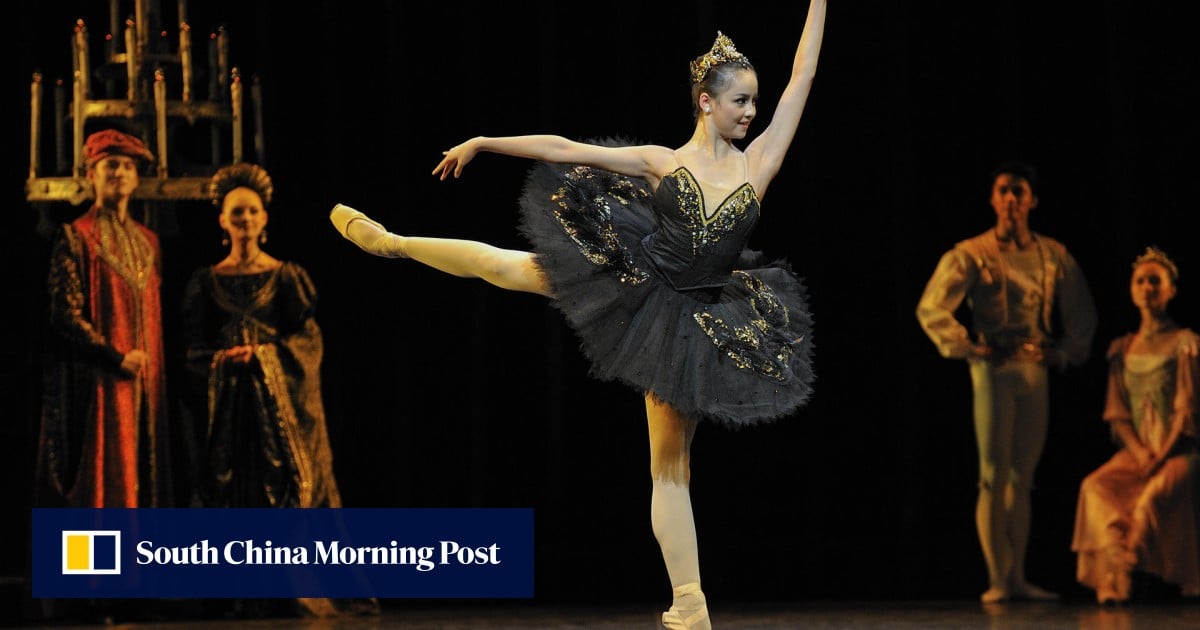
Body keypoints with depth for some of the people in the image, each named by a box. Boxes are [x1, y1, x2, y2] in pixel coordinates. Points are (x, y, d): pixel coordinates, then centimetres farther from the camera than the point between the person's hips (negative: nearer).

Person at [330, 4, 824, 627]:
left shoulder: (758, 161, -5)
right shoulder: (662, 162, -4)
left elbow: (803, 75, -4)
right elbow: (562, 149, 1)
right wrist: (481, 143, 4)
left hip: (689, 321, -1)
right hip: (632, 282, 1)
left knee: (670, 464, 3)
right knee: (504, 265, 4)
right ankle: (390, 241, 28)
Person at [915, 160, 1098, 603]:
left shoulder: (1054, 256, 10)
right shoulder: (971, 255, -1)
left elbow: (1082, 314, 16)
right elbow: (930, 309, -5)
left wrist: (1066, 353, 3)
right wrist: (967, 347, -10)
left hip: (1036, 370, 4)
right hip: (995, 368, -4)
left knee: (1022, 478, 7)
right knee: (994, 476, -6)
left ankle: (1018, 579, 9)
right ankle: (997, 580, -6)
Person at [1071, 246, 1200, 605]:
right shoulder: (1122, 350, 13)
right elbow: (1117, 413, 9)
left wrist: (1162, 455, -16)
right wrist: (1139, 452, -9)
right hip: (1138, 451, 4)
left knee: (1154, 495, -34)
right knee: (1097, 487, -26)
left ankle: (1116, 577, -22)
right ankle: (1115, 580, -34)